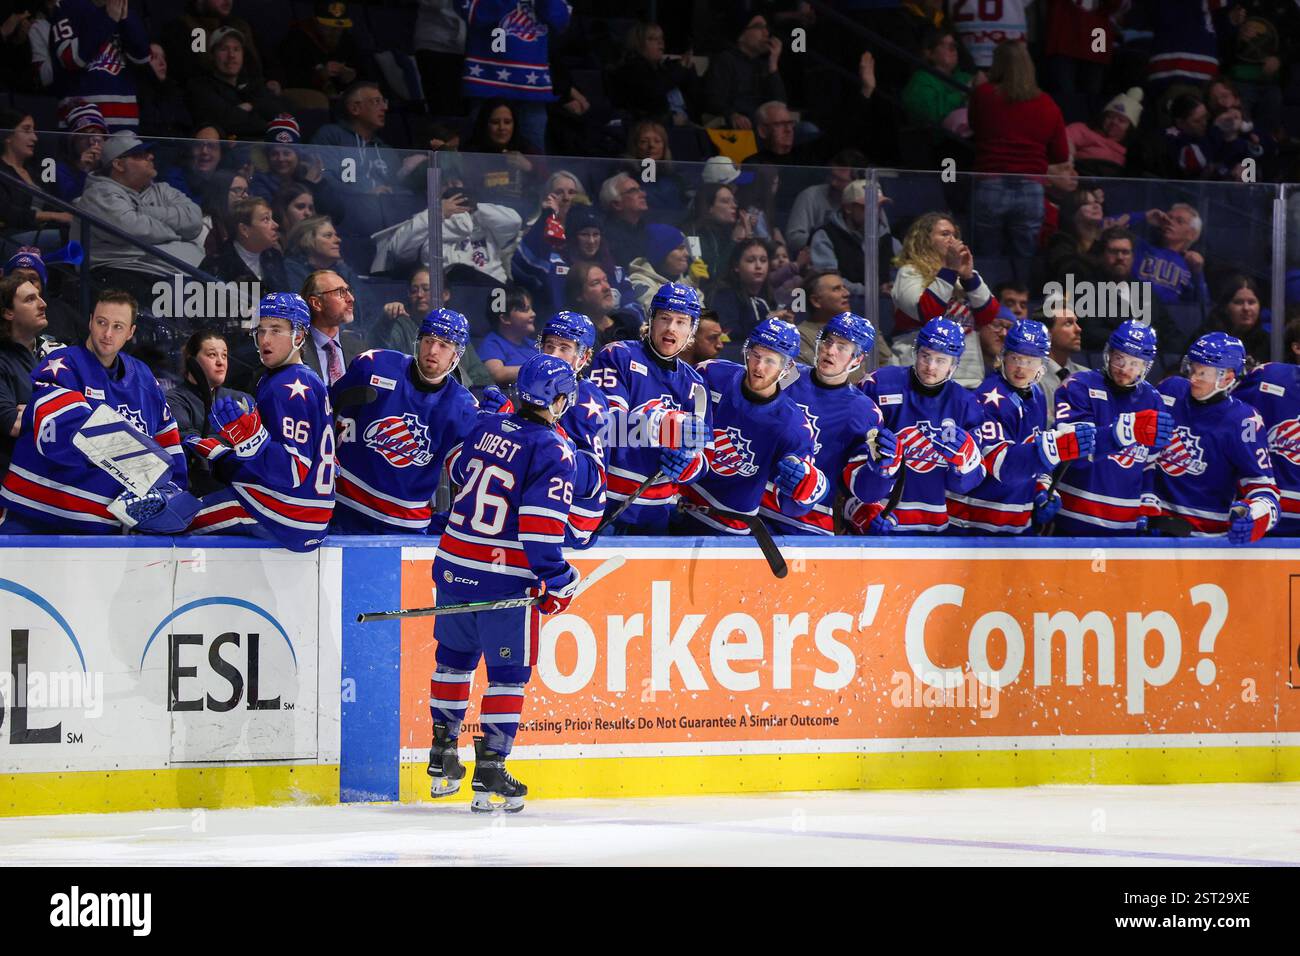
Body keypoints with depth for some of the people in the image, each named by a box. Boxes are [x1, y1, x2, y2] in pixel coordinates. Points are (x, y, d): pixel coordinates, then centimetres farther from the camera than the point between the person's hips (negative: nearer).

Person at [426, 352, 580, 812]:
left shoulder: (487, 426, 6)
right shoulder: (553, 451, -13)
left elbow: (459, 469, 24)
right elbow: (541, 522, -21)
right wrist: (557, 581, -15)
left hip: (454, 564, 6)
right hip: (505, 578, -6)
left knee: (454, 657, 20)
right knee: (509, 673, 3)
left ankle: (442, 761, 29)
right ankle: (489, 774, -1)